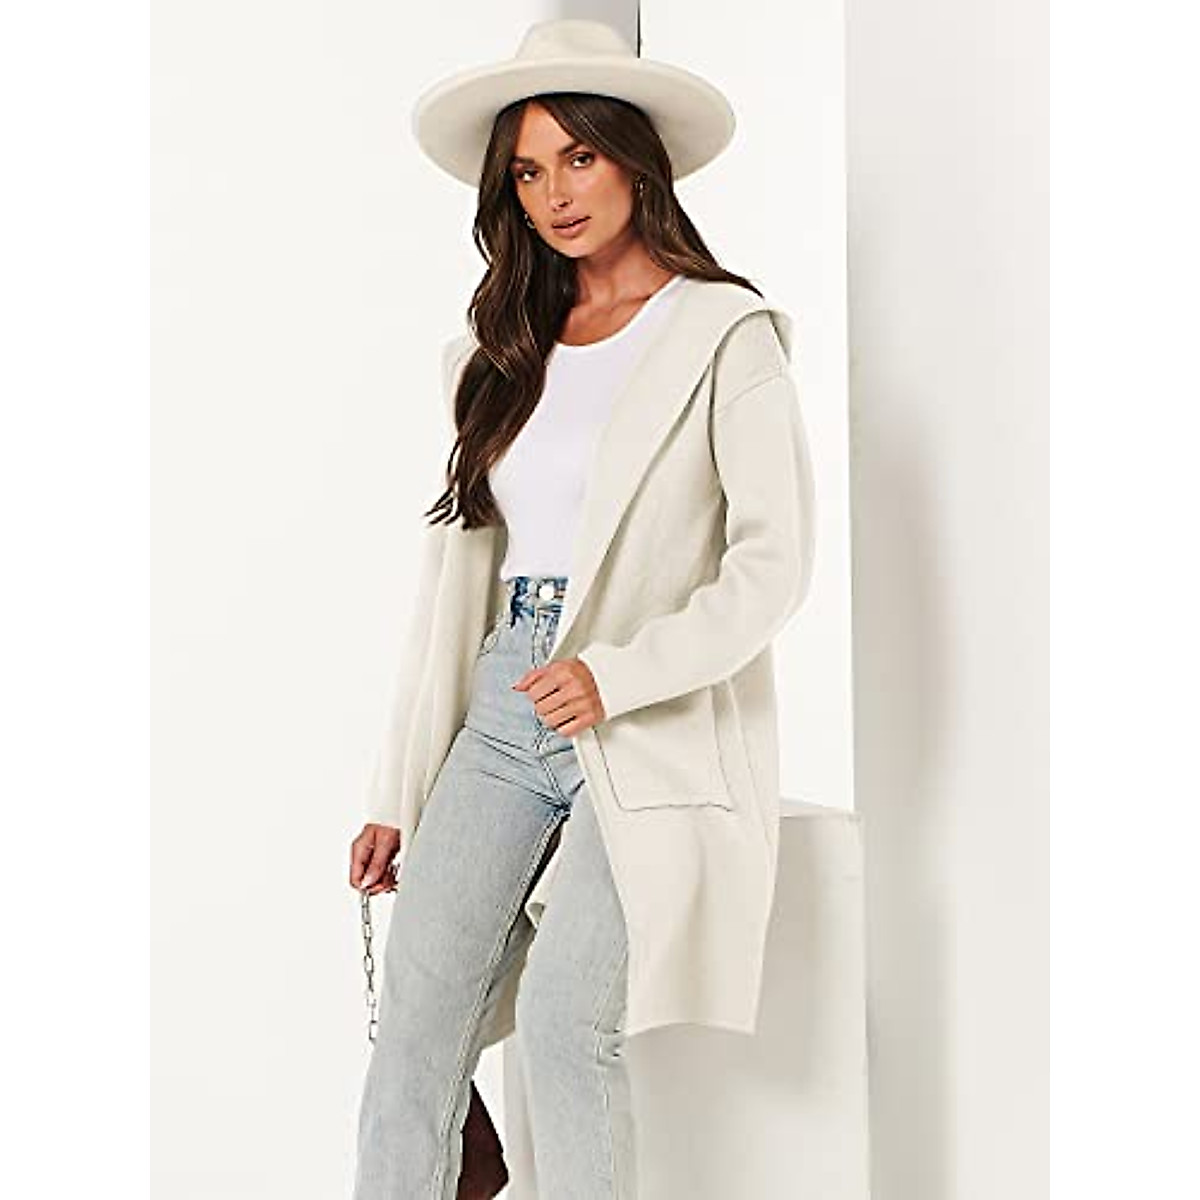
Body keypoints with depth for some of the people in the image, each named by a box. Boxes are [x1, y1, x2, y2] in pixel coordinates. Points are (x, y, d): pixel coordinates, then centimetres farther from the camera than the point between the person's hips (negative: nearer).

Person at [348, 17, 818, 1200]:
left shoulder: (725, 333, 1)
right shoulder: (500, 349, 16)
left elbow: (773, 564, -6)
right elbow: (454, 569, 14)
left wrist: (617, 674, -19)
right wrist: (397, 792, 10)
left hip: (654, 730, -5)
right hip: (503, 714, 5)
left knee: (565, 1022, -18)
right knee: (413, 1024, -5)